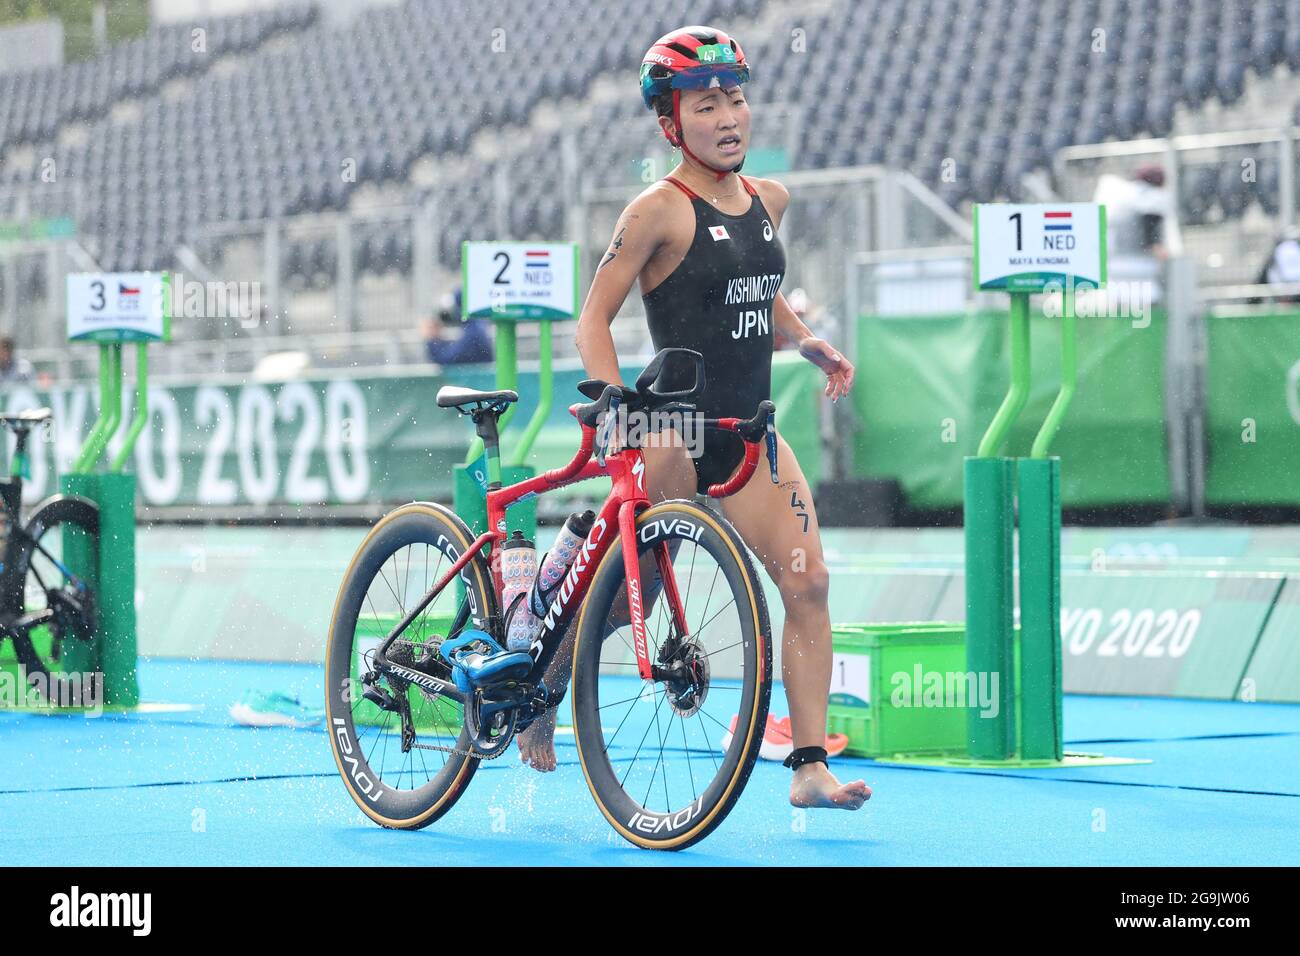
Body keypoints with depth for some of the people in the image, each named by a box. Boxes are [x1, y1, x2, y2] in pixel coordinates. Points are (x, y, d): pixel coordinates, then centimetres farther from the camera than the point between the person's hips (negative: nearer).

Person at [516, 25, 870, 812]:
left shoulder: (768, 201, 10)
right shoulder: (660, 211, -10)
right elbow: (594, 318, -10)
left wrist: (810, 342, 10)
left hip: (751, 436, 5)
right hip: (676, 432, -5)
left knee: (808, 582, -11)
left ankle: (810, 767, -11)